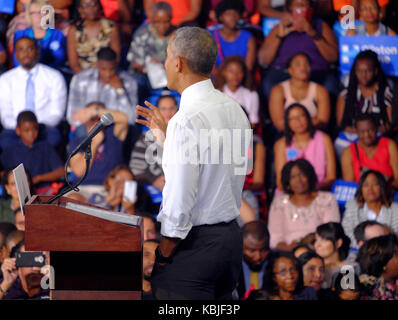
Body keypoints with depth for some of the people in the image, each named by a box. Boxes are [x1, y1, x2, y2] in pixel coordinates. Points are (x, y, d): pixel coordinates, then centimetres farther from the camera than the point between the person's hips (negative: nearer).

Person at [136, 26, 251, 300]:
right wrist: (165, 133, 17)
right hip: (231, 235, 9)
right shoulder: (234, 108, 8)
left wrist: (163, 257, -10)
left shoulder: (187, 120, -19)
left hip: (195, 245, -9)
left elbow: (179, 203, -21)